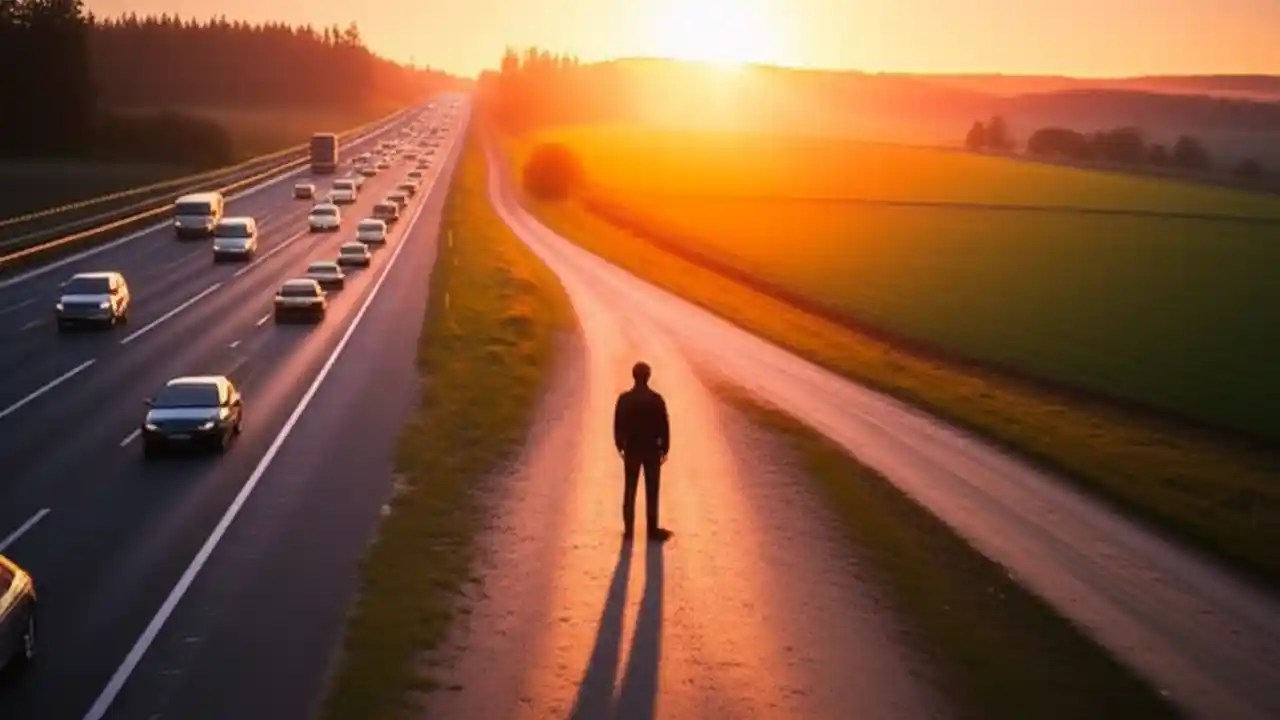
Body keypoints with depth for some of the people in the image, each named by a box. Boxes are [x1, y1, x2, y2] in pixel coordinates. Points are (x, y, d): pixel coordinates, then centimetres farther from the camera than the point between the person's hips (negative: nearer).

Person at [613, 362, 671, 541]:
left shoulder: (624, 399, -8)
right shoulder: (656, 399, -12)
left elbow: (618, 425, -2)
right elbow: (664, 426, -8)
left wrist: (620, 446, 11)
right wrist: (665, 448, 4)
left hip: (631, 449, 2)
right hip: (652, 449, -1)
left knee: (629, 491, 10)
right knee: (651, 492, 6)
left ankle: (629, 529, 12)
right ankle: (652, 530, 8)